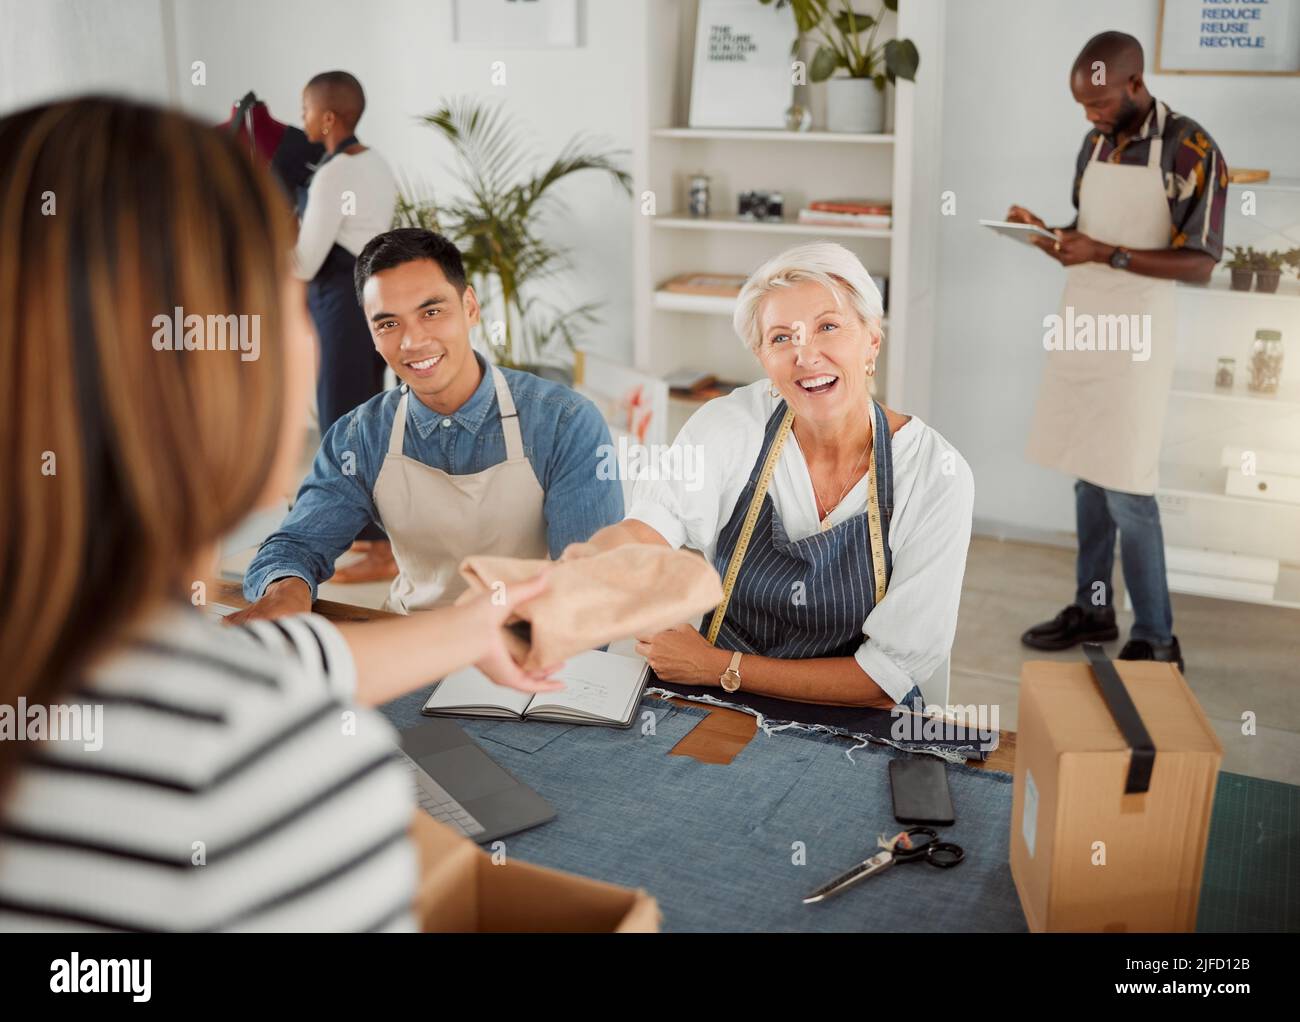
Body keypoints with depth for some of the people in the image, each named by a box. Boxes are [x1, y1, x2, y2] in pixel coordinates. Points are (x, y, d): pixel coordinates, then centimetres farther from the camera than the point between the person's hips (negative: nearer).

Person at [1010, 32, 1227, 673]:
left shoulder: (1190, 150, -12)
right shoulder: (1095, 144, 10)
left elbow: (1199, 263, -14)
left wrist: (1107, 254, -23)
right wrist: (1047, 235, -2)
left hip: (1134, 338, -7)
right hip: (1079, 326, 7)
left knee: (1126, 490, -6)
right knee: (1089, 476, 12)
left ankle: (1155, 643, 4)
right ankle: (1092, 609, 25)